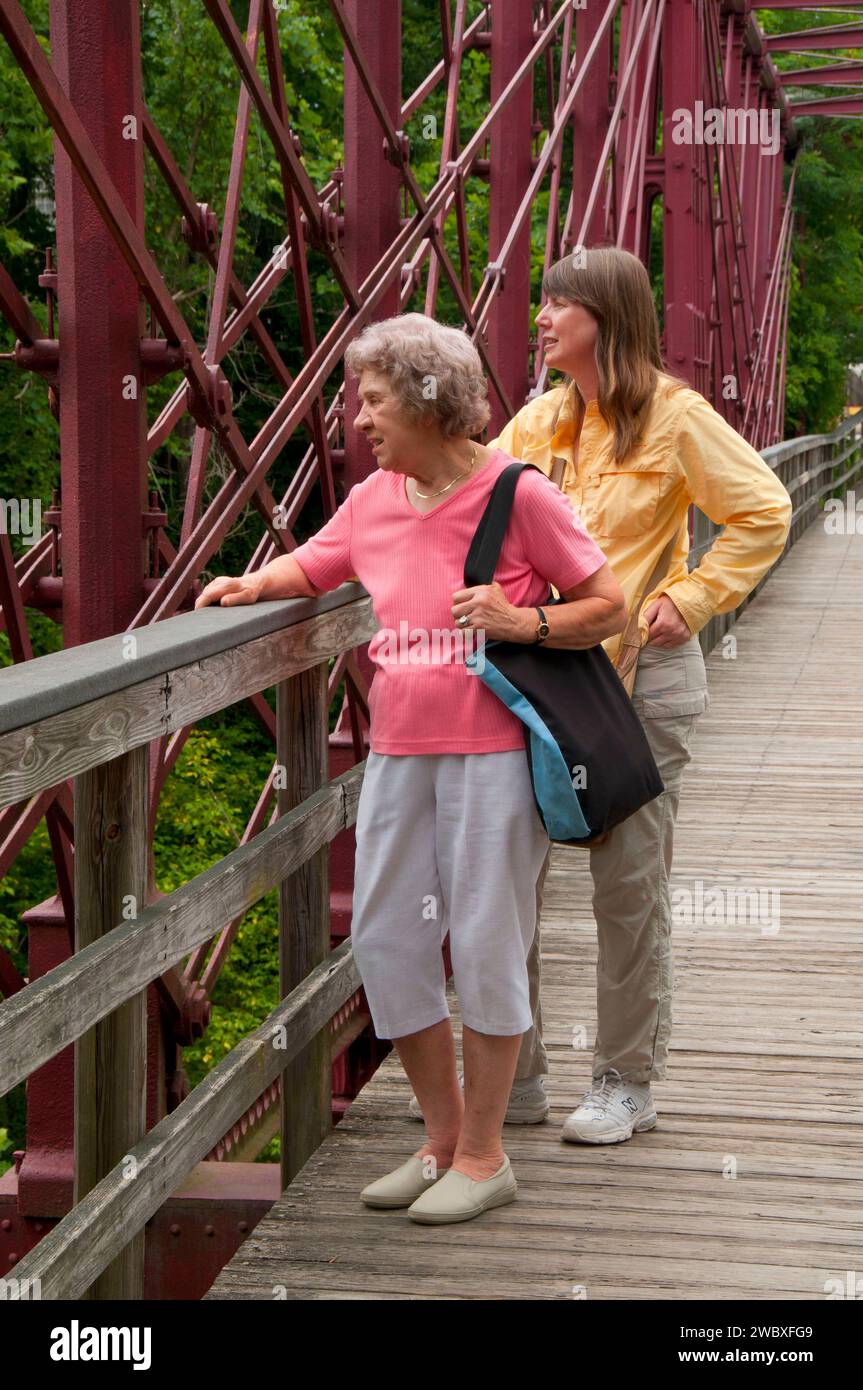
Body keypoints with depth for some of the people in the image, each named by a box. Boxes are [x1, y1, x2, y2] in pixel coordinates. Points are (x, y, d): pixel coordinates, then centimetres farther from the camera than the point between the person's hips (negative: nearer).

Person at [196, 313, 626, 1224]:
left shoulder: (518, 495, -8)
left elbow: (608, 608, -4)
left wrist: (526, 621, -19)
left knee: (485, 943, 0)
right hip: (398, 749, 6)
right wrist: (249, 585, 5)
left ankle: (483, 1156, 14)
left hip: (493, 749, -6)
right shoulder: (372, 501, 8)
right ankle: (442, 1137, 23)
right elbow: (309, 567, 26)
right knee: (383, 938, 7)